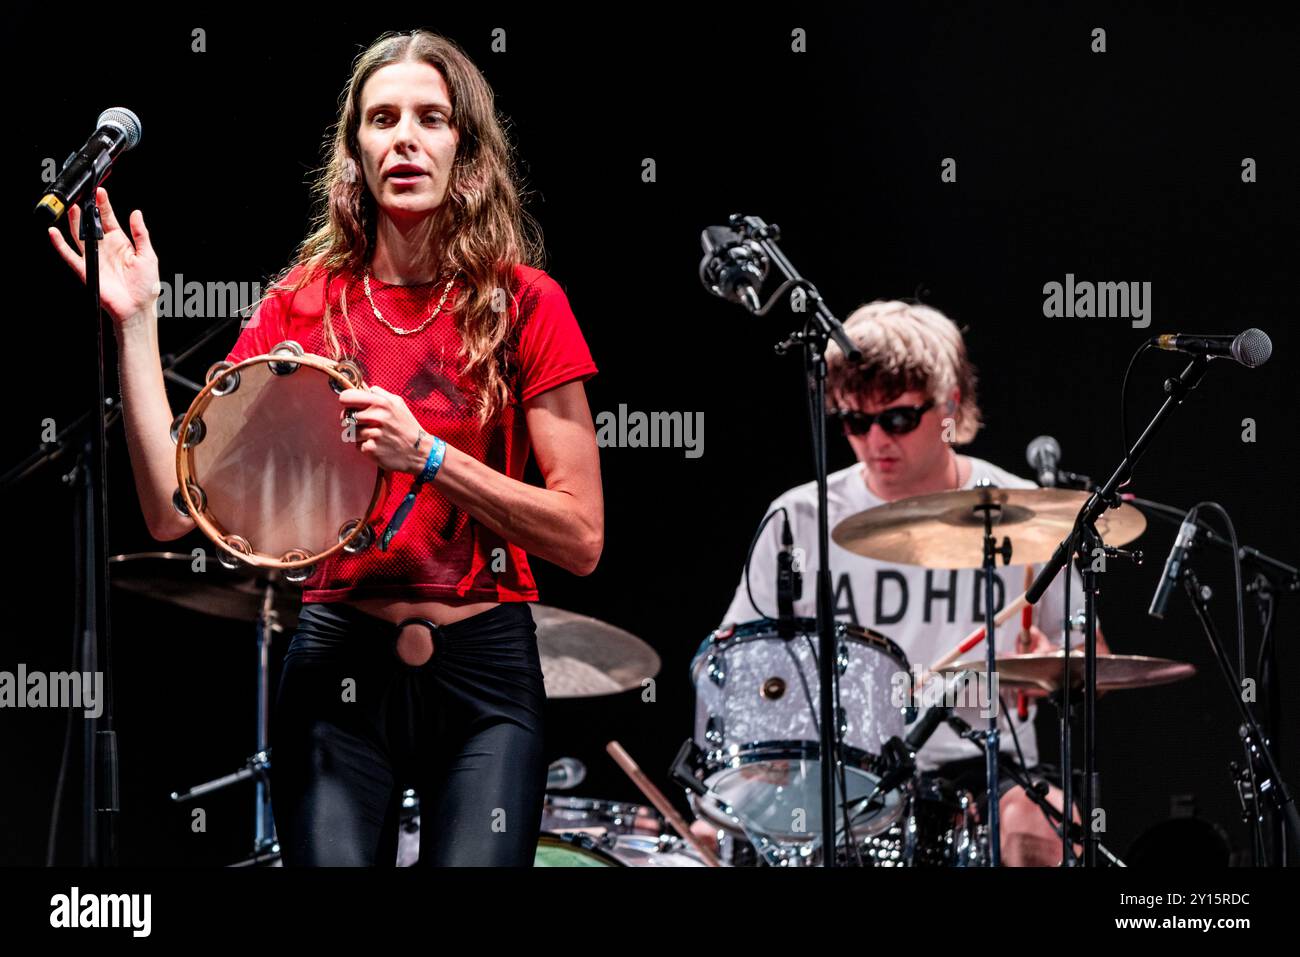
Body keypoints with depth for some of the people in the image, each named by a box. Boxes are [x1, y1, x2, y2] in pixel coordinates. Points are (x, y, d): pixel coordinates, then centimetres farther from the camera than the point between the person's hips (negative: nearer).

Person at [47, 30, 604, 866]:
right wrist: (136, 326, -8)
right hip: (339, 668, 1)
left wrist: (429, 455, -17)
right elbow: (176, 510, -3)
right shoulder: (303, 306, 4)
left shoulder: (524, 305, -1)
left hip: (483, 672, -1)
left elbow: (581, 538, -5)